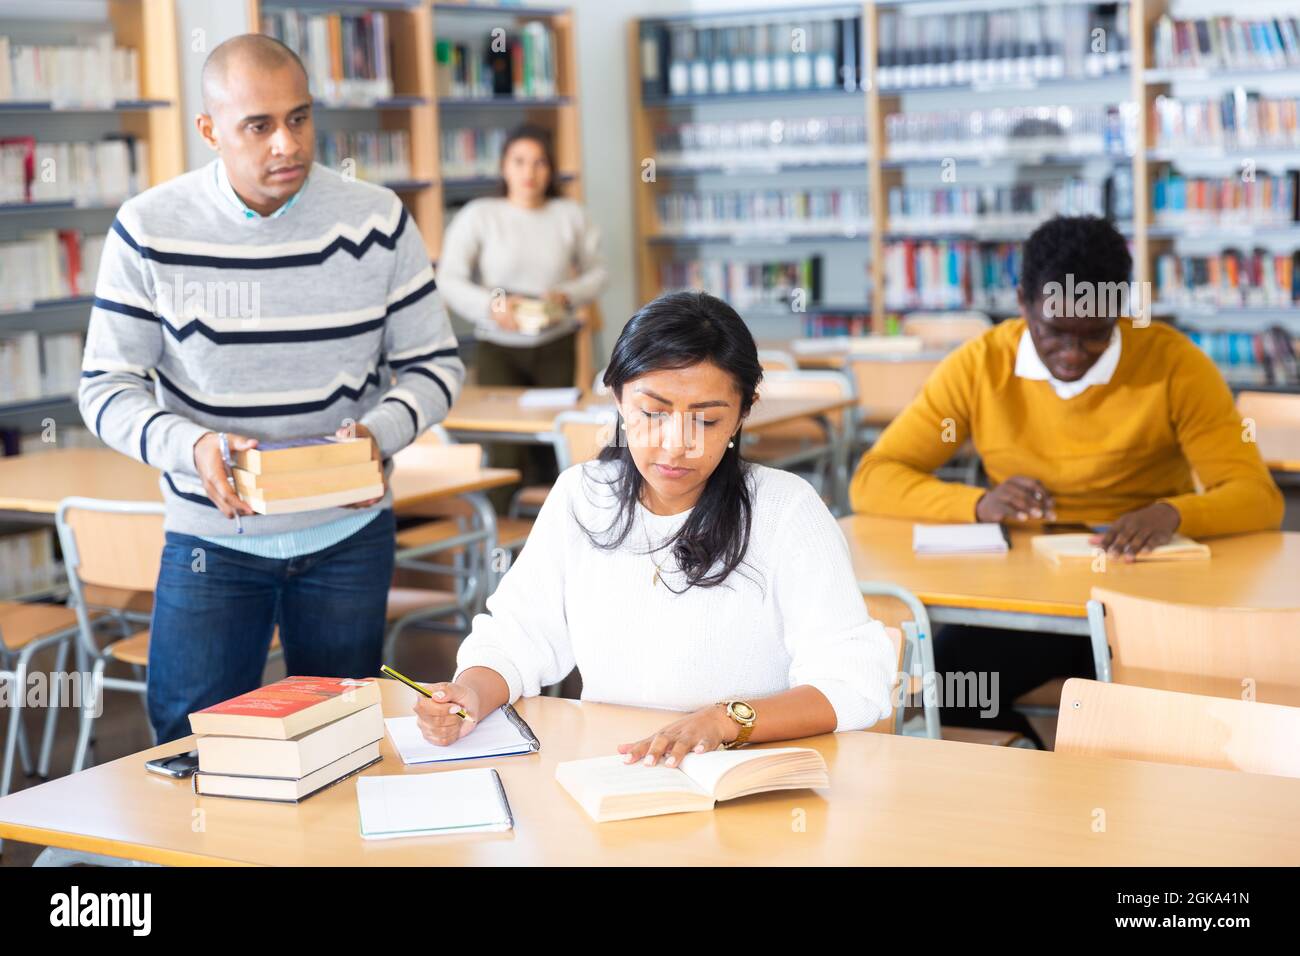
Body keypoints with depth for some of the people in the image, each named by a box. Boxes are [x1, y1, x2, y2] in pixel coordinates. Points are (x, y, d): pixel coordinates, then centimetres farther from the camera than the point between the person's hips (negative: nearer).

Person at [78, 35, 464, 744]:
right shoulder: (149, 228, -10)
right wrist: (192, 446, -26)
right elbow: (106, 386, -7)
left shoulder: (376, 219, -7)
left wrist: (380, 432, -21)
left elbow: (434, 363, -1)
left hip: (348, 533, 1)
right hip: (210, 535, -1)